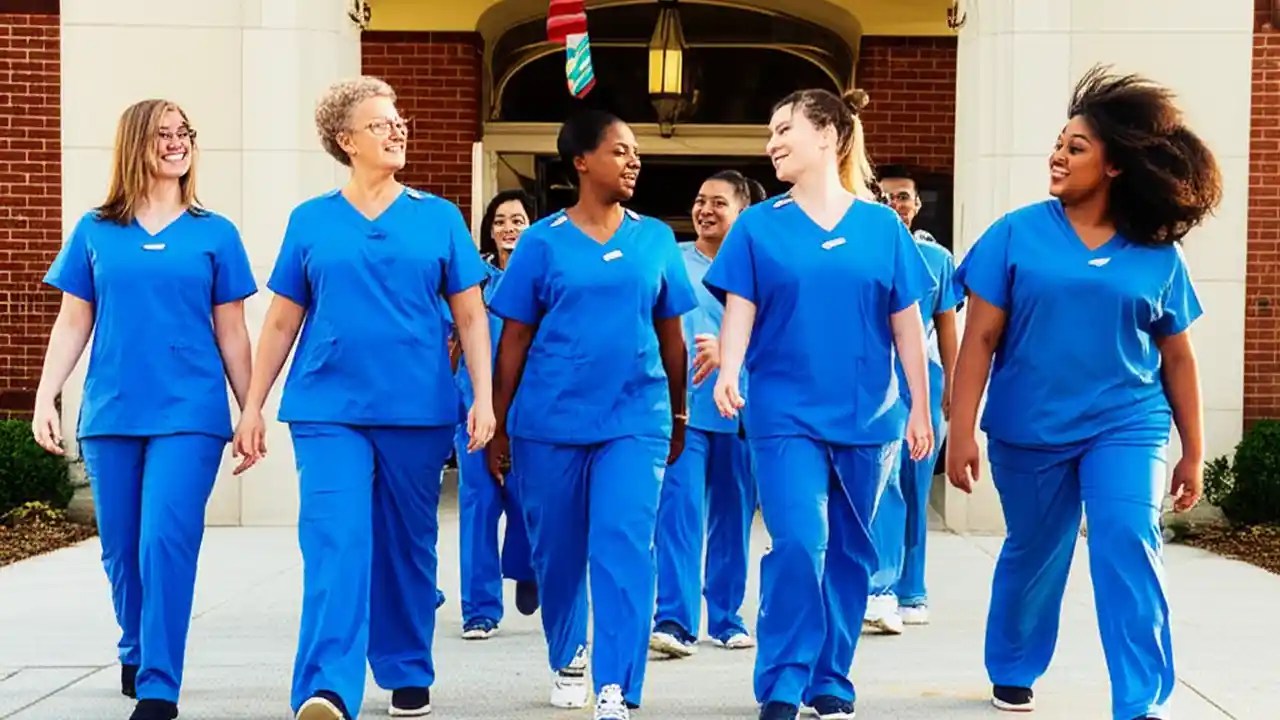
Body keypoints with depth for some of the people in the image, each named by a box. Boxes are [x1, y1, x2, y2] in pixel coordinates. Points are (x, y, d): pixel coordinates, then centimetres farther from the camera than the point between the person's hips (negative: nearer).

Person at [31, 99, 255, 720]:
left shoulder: (215, 234, 5)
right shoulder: (95, 232, 7)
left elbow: (231, 334, 7)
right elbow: (72, 325, 9)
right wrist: (45, 398, 1)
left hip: (189, 413, -2)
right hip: (111, 413, 2)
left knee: (167, 542, -13)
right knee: (120, 549, 10)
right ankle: (135, 655, 34)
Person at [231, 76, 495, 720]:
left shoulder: (439, 217, 6)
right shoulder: (311, 222, 6)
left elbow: (471, 316, 5)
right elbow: (280, 323, 9)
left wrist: (484, 399, -4)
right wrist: (252, 408, 7)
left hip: (419, 411, 1)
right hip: (329, 411, -1)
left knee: (408, 547, 11)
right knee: (336, 545, -14)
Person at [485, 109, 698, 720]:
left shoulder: (656, 239, 5)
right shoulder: (542, 241, 0)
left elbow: (670, 334, 11)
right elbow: (514, 338, 2)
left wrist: (679, 416, 15)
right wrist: (498, 424, 2)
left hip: (635, 418, 0)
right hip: (549, 420, 0)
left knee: (624, 549, -11)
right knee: (557, 552, 11)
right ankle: (566, 663, 33)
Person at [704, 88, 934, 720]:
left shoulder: (882, 227, 3)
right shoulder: (758, 226, 2)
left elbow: (907, 325, 5)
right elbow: (739, 311, -3)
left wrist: (920, 409, 4)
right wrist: (728, 372, -22)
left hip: (867, 416, 2)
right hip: (785, 414, -2)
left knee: (849, 552, 8)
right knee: (799, 545, -13)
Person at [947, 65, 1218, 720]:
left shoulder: (1158, 255, -2)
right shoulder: (1017, 233, -5)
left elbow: (1177, 358, 6)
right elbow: (980, 339, -5)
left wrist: (1193, 453, 7)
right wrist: (961, 432, -10)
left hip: (1124, 427, 0)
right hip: (1028, 430, 0)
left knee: (1129, 550, -16)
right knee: (1033, 555, 15)